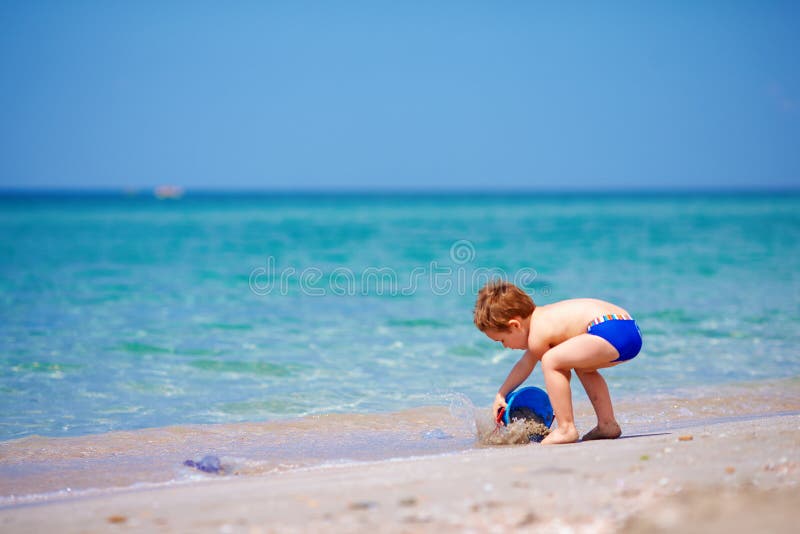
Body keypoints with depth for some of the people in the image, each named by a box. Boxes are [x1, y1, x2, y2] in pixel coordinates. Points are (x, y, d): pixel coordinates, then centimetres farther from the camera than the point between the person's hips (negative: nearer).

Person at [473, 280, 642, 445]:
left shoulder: (537, 337, -6)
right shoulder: (541, 317, 24)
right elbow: (526, 364, 36)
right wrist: (501, 394, 39)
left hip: (611, 331, -11)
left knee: (550, 361, -16)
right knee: (583, 367, 35)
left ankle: (566, 429, -13)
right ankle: (608, 425, 34)